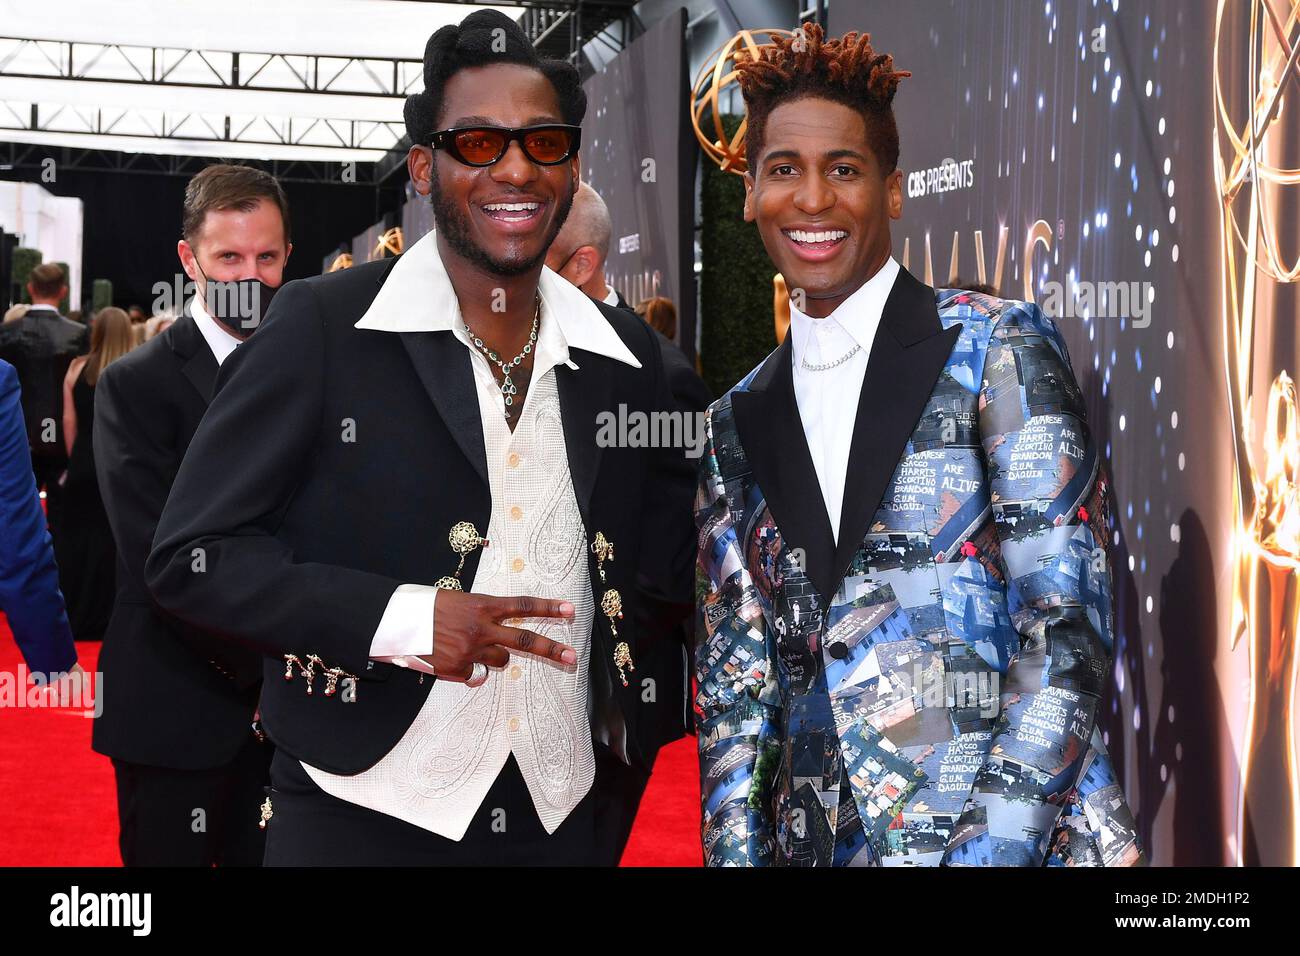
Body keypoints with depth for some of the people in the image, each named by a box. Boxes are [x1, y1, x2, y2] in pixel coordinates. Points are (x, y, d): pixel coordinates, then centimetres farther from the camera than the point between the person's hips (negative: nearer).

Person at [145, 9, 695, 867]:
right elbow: (192, 555, -9)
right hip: (360, 817, -3)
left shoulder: (626, 356, 3)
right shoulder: (322, 325, -8)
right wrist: (401, 618, -20)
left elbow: (666, 571, 12)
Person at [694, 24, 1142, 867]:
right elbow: (734, 675, 8)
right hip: (810, 842, 4)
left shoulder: (997, 348, -5)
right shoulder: (736, 424, 9)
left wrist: (998, 844, -16)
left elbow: (1068, 627, -10)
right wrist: (736, 852, -3)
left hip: (1009, 833, -4)